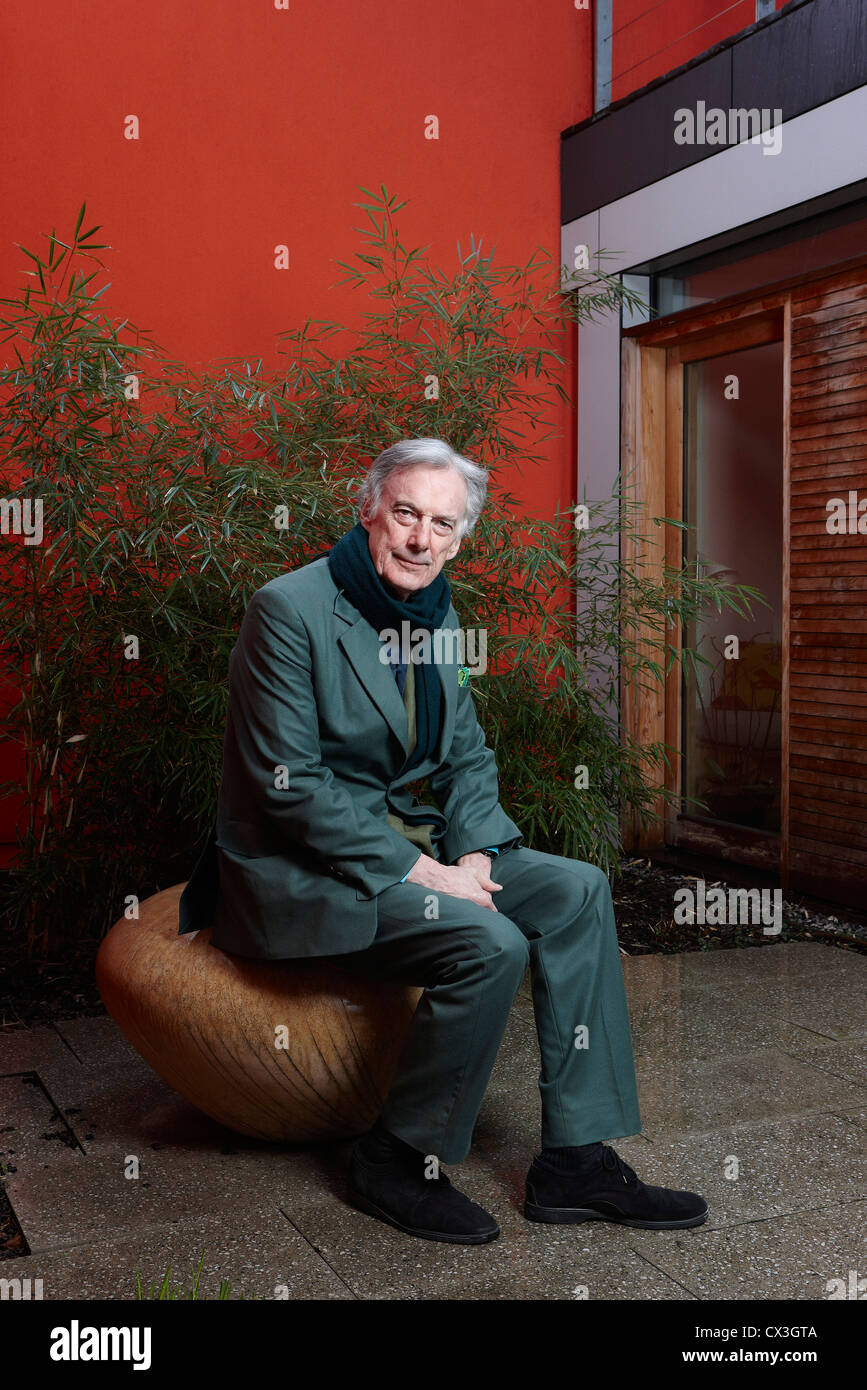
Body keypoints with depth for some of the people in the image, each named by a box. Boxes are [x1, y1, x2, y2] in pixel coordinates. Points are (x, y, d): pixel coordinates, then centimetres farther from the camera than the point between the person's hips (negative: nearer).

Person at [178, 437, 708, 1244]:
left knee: (577, 891, -7)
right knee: (491, 945, -26)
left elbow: (467, 759, 14)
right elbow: (289, 784, -19)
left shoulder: (436, 615, 9)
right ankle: (396, 1163, -5)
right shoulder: (289, 609, -15)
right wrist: (418, 871, -21)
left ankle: (576, 1160, -3)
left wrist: (474, 853, -6)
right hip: (299, 870, -8)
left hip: (404, 843, 8)